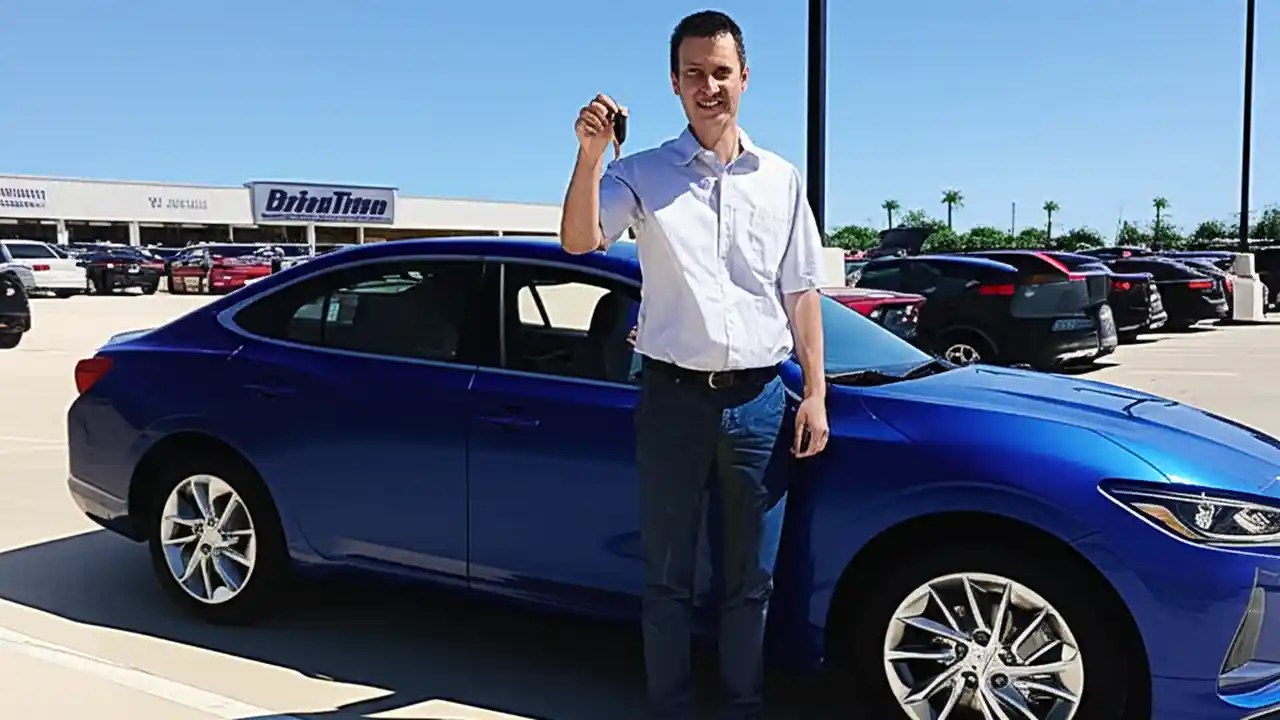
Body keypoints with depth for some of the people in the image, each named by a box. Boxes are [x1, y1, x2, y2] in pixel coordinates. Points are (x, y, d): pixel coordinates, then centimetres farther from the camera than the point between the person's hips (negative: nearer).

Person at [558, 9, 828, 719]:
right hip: (672, 397, -1)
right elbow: (579, 241, -13)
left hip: (758, 400, 2)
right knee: (668, 578, 8)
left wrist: (815, 392, 3)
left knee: (751, 580, 11)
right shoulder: (643, 173, 3)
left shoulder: (781, 179, 9)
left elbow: (801, 292, 10)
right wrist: (591, 154, -28)